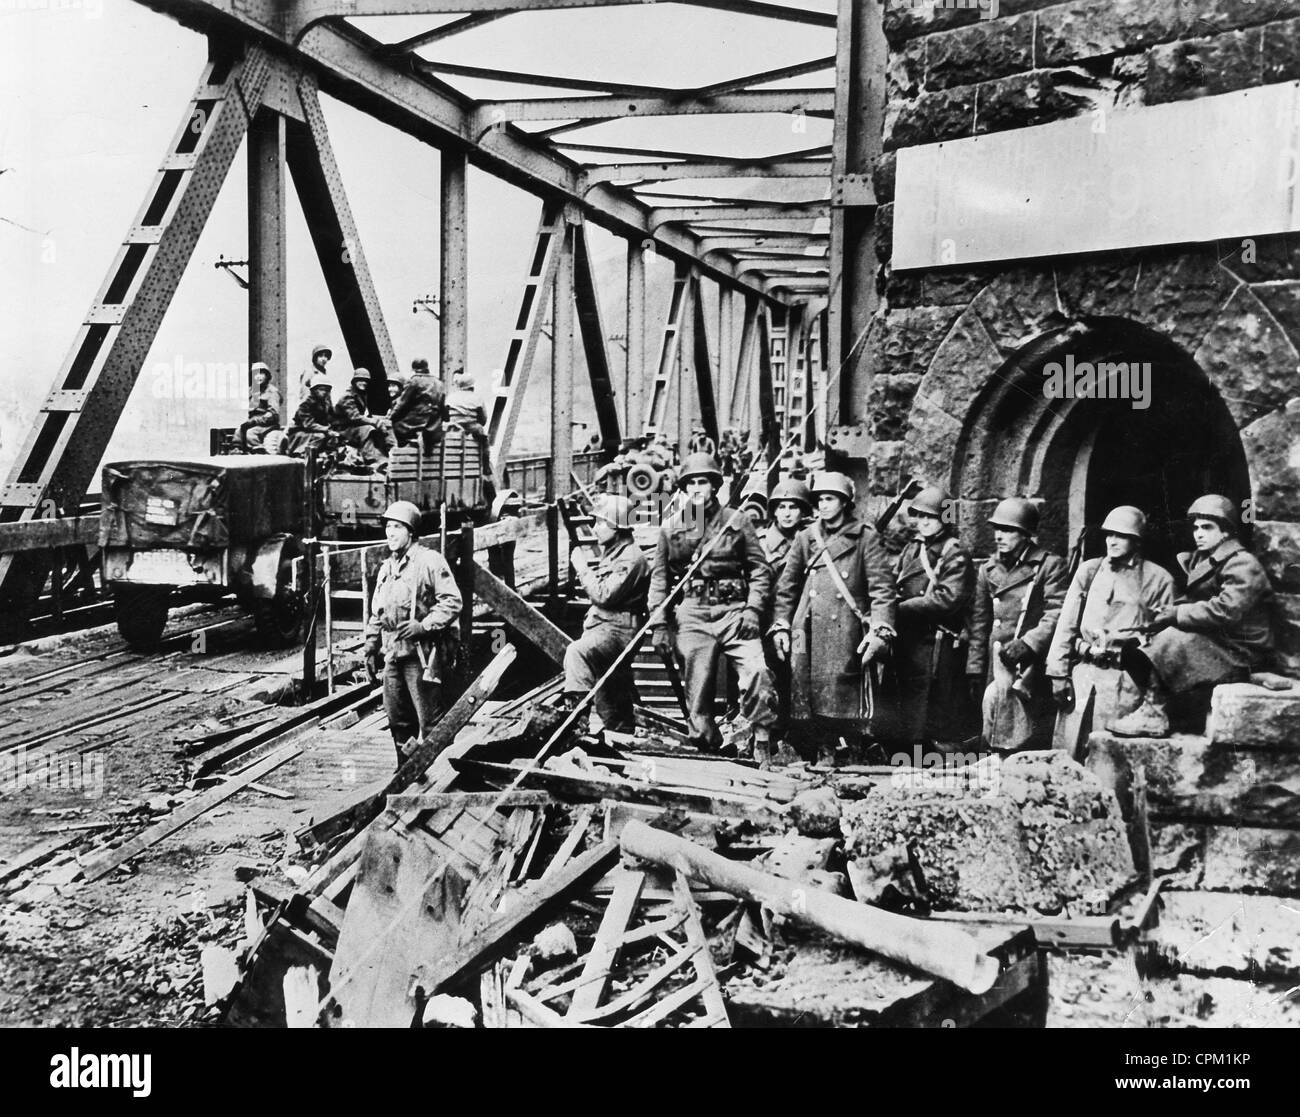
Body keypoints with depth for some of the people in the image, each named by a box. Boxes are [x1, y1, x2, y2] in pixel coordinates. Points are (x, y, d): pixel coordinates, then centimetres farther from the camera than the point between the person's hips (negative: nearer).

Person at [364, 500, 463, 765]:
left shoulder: (430, 561, -7)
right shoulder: (386, 568, 17)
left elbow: (452, 602, -13)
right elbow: (376, 613, 23)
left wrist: (423, 625, -21)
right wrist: (371, 646, 18)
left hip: (422, 653, -8)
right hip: (392, 654, 8)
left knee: (429, 720, -4)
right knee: (397, 720, 14)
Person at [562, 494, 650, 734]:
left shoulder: (631, 558, -14)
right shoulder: (611, 553, 17)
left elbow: (604, 595, -20)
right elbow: (597, 590, 24)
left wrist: (583, 568, -11)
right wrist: (584, 565, 10)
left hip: (617, 630, -10)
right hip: (603, 626, 10)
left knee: (577, 652, -36)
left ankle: (577, 703, -41)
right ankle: (623, 734, 29)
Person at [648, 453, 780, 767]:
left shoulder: (737, 521, 7)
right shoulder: (671, 528, 10)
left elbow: (760, 569, 6)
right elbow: (659, 578, 12)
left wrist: (752, 609, -6)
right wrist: (659, 624, 5)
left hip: (734, 611, -1)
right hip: (692, 614, 1)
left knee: (757, 674, -19)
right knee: (697, 690, 2)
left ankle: (763, 745, -8)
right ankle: (709, 753, 14)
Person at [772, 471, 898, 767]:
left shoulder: (865, 537, 3)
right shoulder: (806, 537, 14)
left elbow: (883, 587, -3)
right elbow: (786, 586, 17)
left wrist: (879, 630, -12)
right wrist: (780, 626, 9)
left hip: (846, 629, -4)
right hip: (807, 629, 4)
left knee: (842, 691, -8)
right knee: (808, 692, 0)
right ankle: (824, 752, 10)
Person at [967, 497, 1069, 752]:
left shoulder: (1050, 565, 0)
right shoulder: (988, 570, 15)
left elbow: (1055, 617, -8)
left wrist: (1027, 644, -20)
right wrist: (974, 671, 11)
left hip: (1033, 667, -4)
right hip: (996, 670, 5)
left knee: (1031, 746, -6)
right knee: (998, 748, 5)